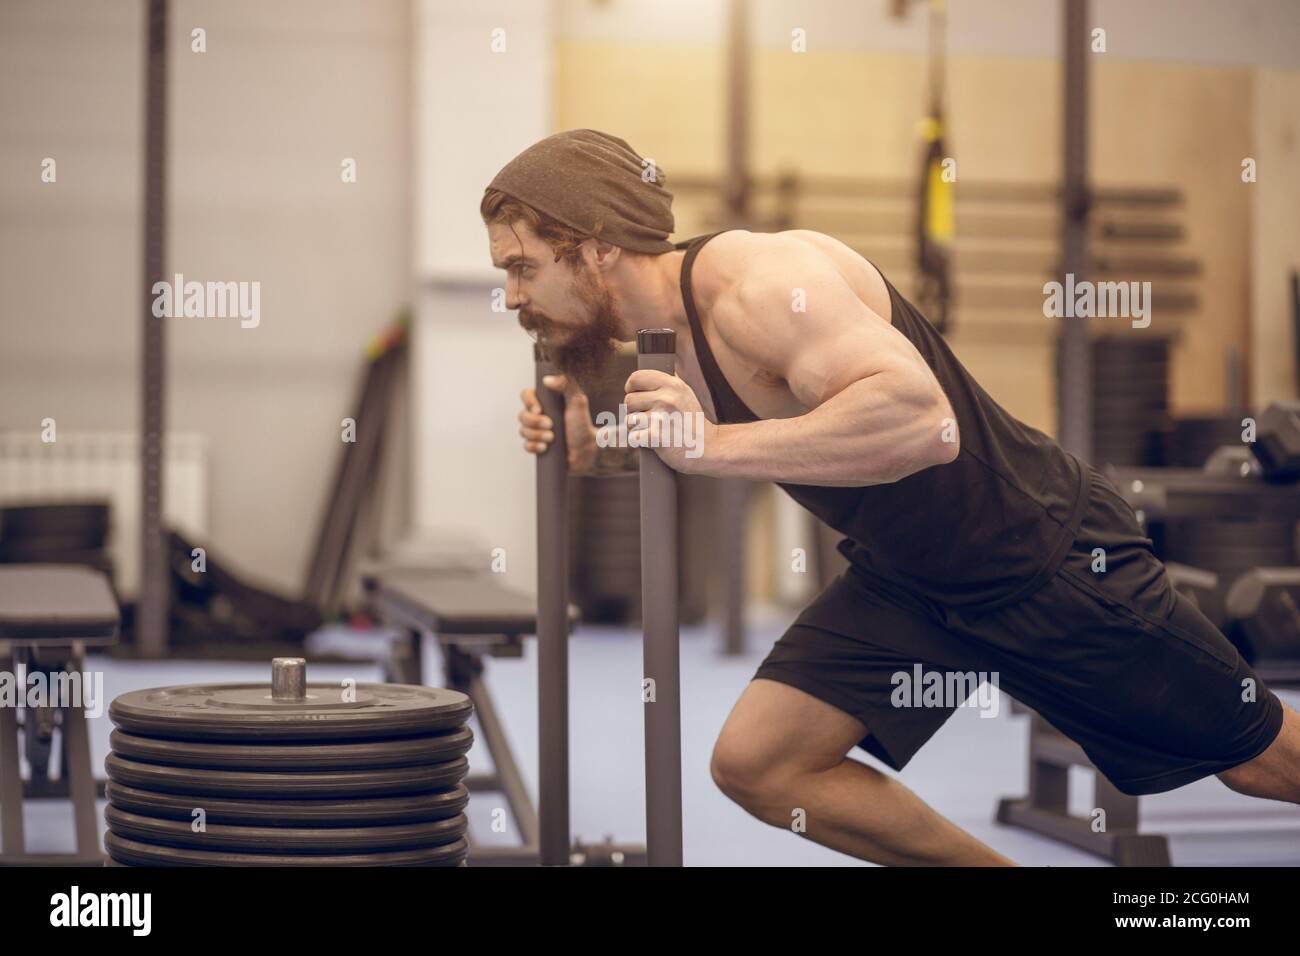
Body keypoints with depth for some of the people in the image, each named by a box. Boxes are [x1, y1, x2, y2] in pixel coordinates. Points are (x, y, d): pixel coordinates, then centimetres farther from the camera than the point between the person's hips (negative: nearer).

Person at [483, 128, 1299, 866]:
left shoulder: (758, 280, -28)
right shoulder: (673, 335, -1)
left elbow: (920, 418, -40)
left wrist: (714, 445, -40)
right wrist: (596, 454, -2)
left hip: (1052, 555, -8)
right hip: (908, 579, 8)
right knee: (754, 764, -2)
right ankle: (994, 863, 15)